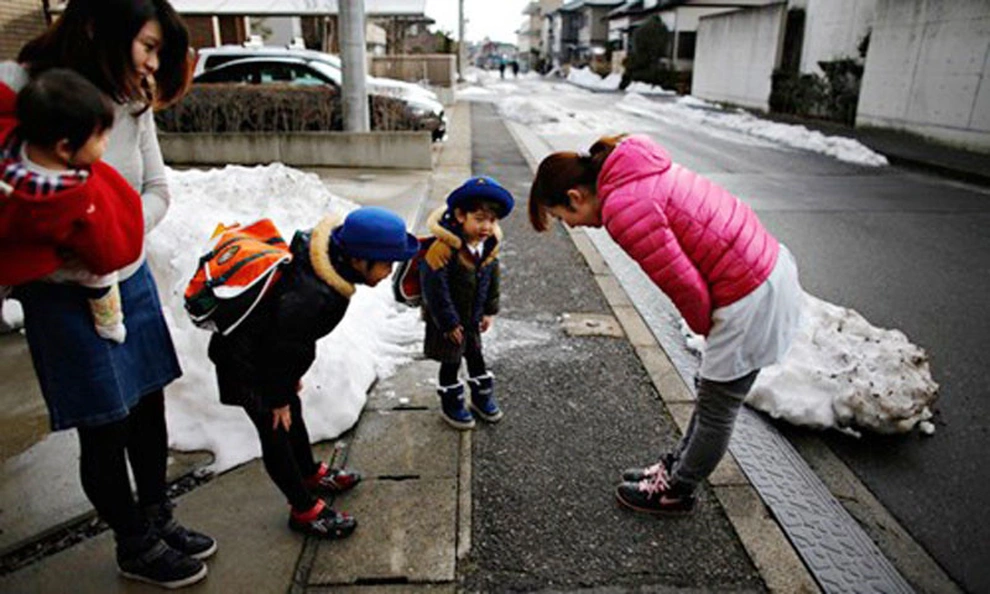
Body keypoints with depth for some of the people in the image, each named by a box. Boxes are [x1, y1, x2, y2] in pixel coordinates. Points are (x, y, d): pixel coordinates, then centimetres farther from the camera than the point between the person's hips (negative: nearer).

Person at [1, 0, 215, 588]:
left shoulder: (132, 102, 0)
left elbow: (158, 189, 4)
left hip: (131, 278, 6)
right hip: (63, 292, -5)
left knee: (149, 407, 15)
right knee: (104, 428, 7)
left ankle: (158, 518, 38)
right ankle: (135, 546, 29)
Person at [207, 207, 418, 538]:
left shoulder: (324, 258, -11)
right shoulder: (311, 296, -41)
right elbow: (282, 348, -27)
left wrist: (291, 379, 14)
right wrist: (278, 398, -11)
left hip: (269, 351, 9)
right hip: (248, 363, -9)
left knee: (293, 416, 25)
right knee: (276, 432, 6)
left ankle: (311, 475, 48)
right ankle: (305, 510, 24)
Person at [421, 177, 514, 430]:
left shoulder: (489, 246, -8)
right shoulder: (444, 248, -31)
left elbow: (492, 278, 7)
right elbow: (435, 289, -27)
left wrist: (489, 311, 8)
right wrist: (449, 323, -21)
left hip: (473, 317, 6)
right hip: (449, 319, -6)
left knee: (475, 354, 22)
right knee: (451, 361, 10)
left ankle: (482, 396, 41)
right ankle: (450, 403, 30)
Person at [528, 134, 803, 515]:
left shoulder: (623, 209, -23)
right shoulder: (636, 173, 7)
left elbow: (685, 286, -21)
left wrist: (705, 328, 0)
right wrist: (710, 327, 12)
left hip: (751, 297, -10)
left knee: (717, 409, 10)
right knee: (712, 393, 22)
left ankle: (677, 491, 29)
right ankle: (676, 467, 40)